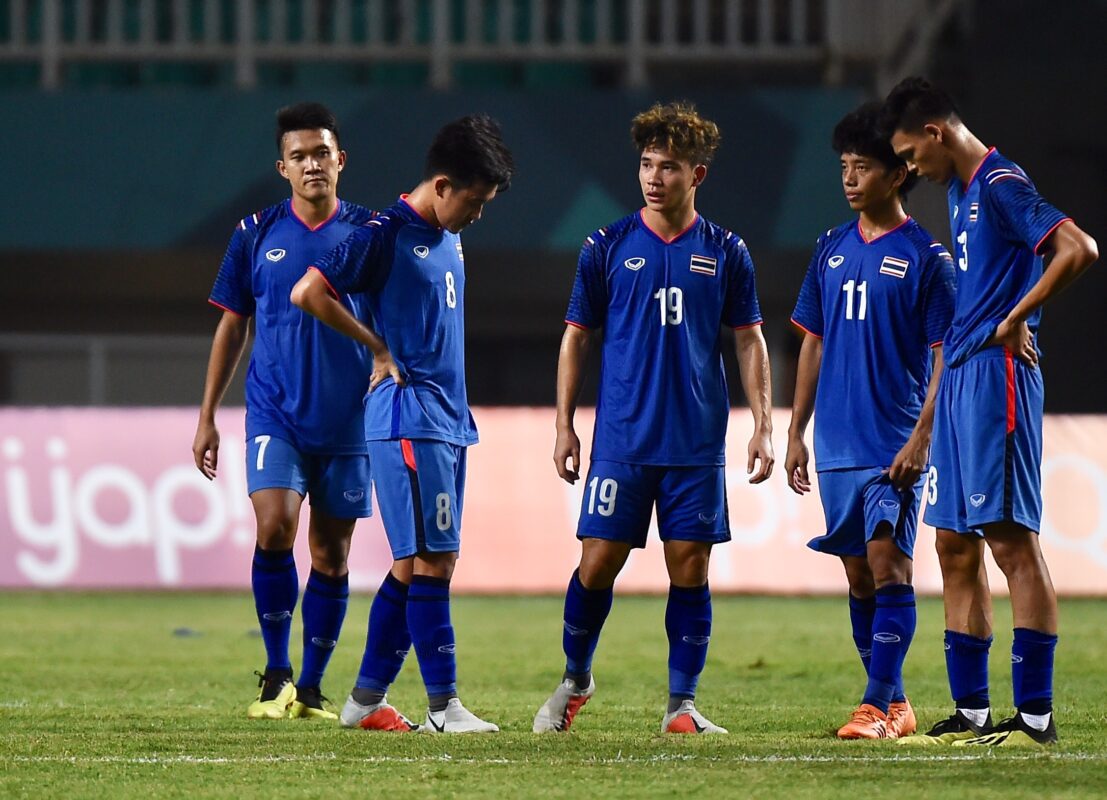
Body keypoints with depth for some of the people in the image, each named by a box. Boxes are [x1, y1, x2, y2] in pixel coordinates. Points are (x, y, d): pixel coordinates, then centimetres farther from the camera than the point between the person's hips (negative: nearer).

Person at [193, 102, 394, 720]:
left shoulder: (369, 233, 2)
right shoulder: (257, 234, 4)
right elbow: (233, 326, 11)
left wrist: (385, 363, -18)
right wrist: (207, 417, 9)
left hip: (348, 421, 1)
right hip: (275, 414, -1)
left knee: (332, 554, 5)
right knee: (274, 529, -19)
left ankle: (311, 688, 16)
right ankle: (276, 674, -6)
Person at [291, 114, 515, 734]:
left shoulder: (448, 240, 17)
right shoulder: (386, 236, -10)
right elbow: (308, 293, -14)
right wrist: (376, 346, -8)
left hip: (450, 420, 9)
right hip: (409, 418, -9)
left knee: (416, 565, 8)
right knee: (432, 560, -10)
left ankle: (368, 699, 13)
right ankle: (443, 705, -9)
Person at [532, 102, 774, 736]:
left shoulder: (726, 253, 5)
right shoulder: (608, 247, 4)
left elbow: (750, 342, 10)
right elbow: (577, 336, 9)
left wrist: (763, 427, 1)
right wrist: (564, 426, 4)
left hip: (698, 444, 0)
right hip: (621, 440, 0)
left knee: (691, 568, -1)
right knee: (598, 563, -1)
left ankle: (683, 703, 6)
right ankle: (576, 680, 20)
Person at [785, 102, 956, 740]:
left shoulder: (925, 256, -5)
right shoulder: (832, 248, 11)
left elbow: (946, 354, -7)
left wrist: (922, 437, -15)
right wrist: (797, 433, 13)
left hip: (895, 444, -6)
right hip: (838, 443, 6)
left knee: (888, 564, -12)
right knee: (860, 575, 8)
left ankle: (877, 707, -15)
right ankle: (896, 704, 16)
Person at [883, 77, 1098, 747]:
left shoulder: (1001, 185, -12)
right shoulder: (962, 192, 18)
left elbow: (1078, 250, -24)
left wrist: (1015, 320, -16)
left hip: (996, 376, -10)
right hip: (961, 377, 10)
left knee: (1012, 539, -11)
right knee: (956, 546, 9)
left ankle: (1037, 713, -11)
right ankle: (971, 712, 14)